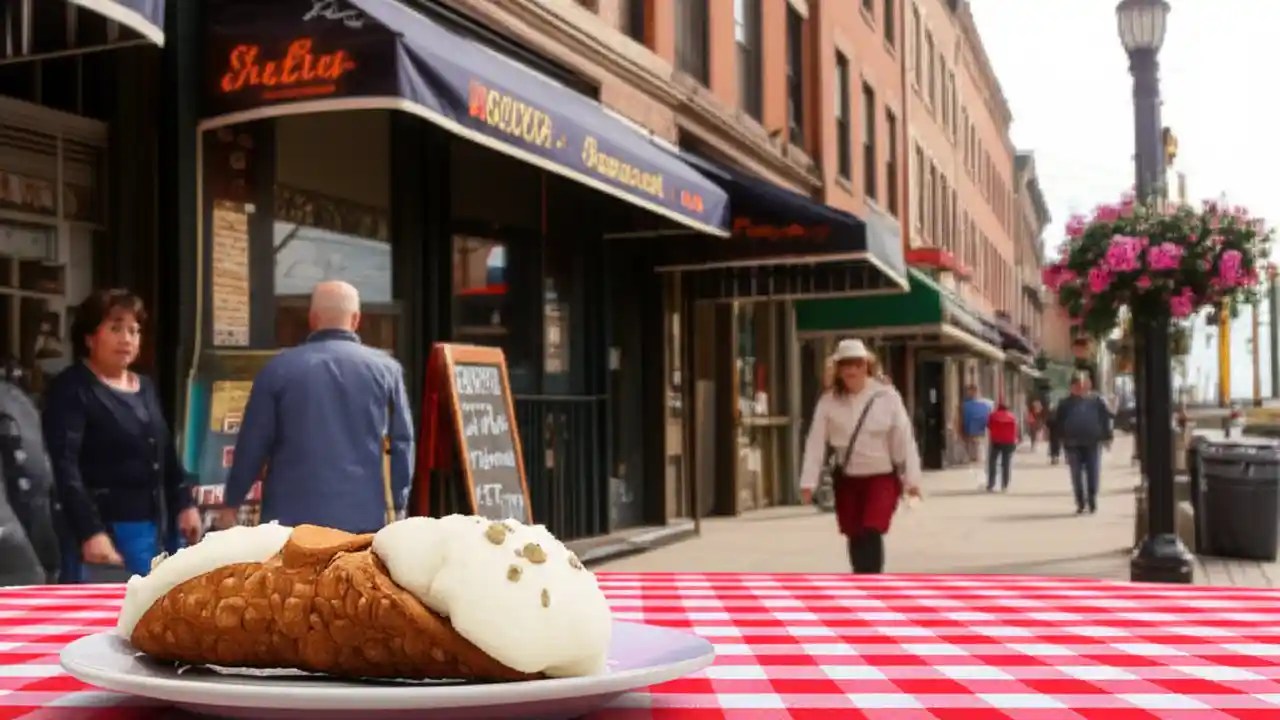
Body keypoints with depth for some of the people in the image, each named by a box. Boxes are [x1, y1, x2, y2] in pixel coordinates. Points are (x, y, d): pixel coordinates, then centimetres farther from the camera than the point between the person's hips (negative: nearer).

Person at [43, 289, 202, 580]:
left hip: (156, 530, 7)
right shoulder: (70, 389, -6)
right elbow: (65, 468, -15)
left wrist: (184, 503, 11)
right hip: (103, 532, -7)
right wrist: (90, 532, -24)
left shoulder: (146, 388, 16)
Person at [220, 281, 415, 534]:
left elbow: (253, 443, 4)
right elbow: (402, 442, 3)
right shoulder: (385, 368, 3)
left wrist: (231, 504, 16)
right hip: (363, 517, 0)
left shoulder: (279, 368, 2)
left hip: (292, 516, 0)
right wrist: (397, 506, 11)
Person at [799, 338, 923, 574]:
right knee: (855, 538, 13)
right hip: (847, 479, 3)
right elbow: (815, 442, -9)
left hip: (882, 477, -3)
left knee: (872, 532, -17)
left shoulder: (887, 396, -11)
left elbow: (904, 439, -10)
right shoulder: (829, 401, -7)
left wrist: (912, 478, -11)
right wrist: (808, 481, -14)